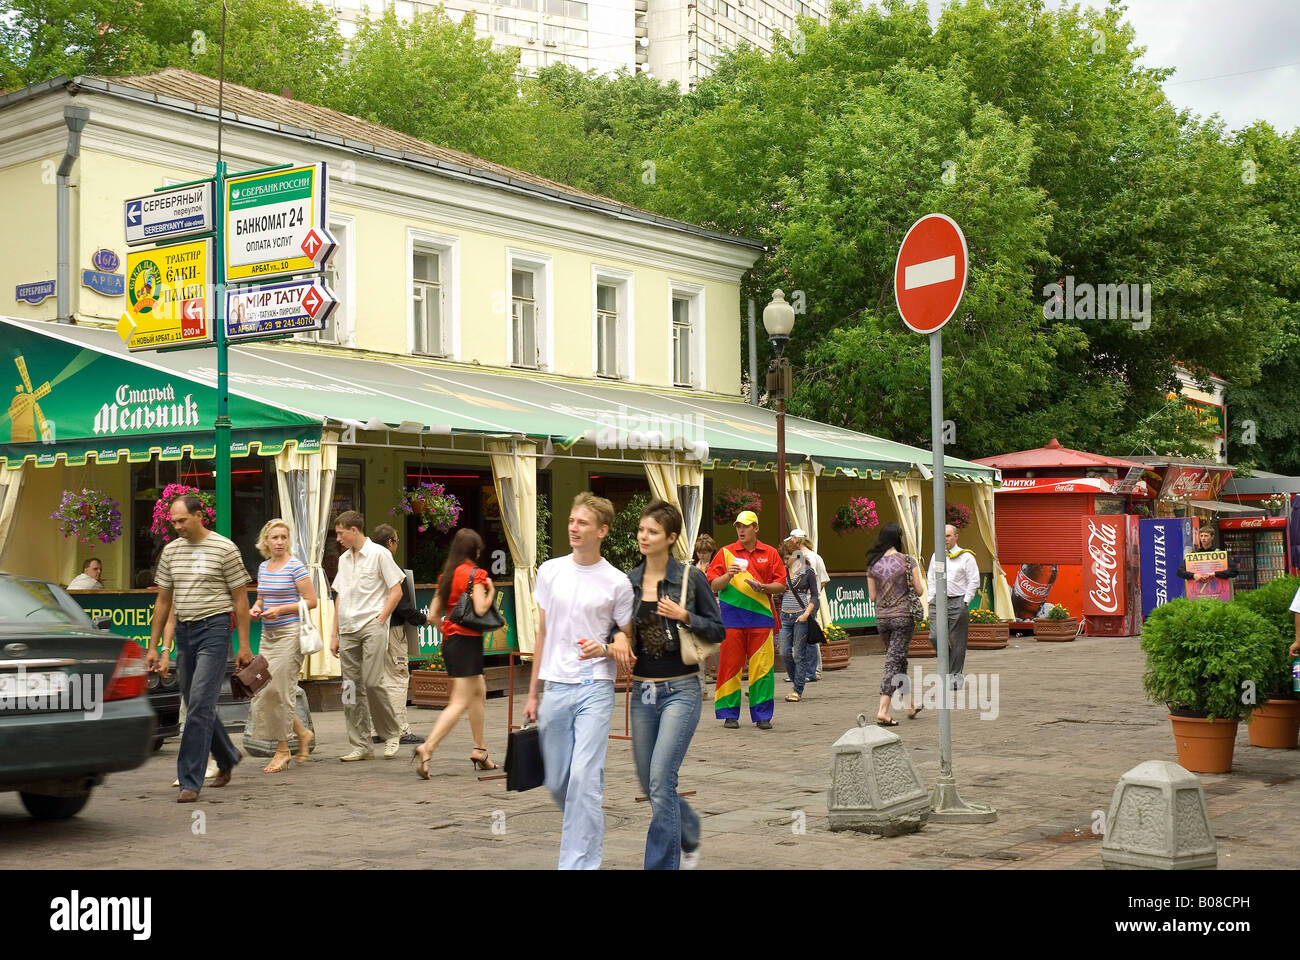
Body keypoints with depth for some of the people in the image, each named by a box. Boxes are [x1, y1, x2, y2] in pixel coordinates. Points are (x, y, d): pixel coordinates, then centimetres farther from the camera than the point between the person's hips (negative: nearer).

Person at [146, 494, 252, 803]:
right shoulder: (171, 551, 11)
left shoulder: (224, 548, -6)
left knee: (200, 705, -13)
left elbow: (240, 598, -3)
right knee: (195, 705, 14)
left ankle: (190, 781, -10)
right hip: (183, 631, 6)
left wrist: (244, 645, -6)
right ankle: (227, 758, 37)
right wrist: (153, 647, 14)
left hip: (213, 630, -6)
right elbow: (163, 600, 17)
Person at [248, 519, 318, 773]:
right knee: (262, 689, 3)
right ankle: (303, 733, 19)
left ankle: (282, 750, 4)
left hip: (290, 634, -7)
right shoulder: (263, 568, 12)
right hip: (268, 635, 7)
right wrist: (255, 609, 2)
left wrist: (280, 609, -17)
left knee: (278, 690, -8)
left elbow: (311, 601, -9)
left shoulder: (296, 566, -7)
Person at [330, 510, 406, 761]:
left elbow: (396, 592, -4)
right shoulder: (344, 559, 17)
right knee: (351, 687, 2)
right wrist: (335, 634, 15)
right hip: (348, 630, 6)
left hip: (372, 626, -6)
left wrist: (379, 620, -10)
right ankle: (360, 745, 6)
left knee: (372, 682, -13)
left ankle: (391, 734, 5)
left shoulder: (379, 554, -3)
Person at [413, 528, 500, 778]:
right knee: (461, 703, -8)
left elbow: (433, 615, 9)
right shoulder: (475, 573, -10)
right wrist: (491, 592, -4)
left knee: (479, 691, 20)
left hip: (450, 641, 9)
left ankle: (479, 751, 24)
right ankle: (427, 748, -19)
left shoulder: (447, 575, 11)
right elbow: (480, 609, -21)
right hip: (467, 642, -9)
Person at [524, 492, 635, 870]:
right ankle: (581, 829, 39)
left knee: (584, 778, -14)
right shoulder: (550, 571, 6)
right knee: (556, 781, 10)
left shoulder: (617, 583, -4)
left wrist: (606, 649, -17)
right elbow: (543, 634, 13)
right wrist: (532, 693, 13)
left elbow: (627, 641, 7)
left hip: (595, 689, -4)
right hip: (555, 687, 4)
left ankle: (579, 863, -7)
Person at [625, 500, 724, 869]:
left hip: (680, 690, -5)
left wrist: (684, 616, -17)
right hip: (642, 691, 5)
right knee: (650, 783, 14)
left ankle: (661, 864, -4)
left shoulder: (691, 578, -6)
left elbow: (719, 631, -1)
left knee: (660, 780, -14)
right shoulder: (628, 582, 5)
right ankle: (689, 837, 41)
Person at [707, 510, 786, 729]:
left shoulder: (770, 554, 10)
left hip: (760, 616, 1)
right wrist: (728, 575, -15)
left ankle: (762, 715, 7)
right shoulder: (726, 553, 7)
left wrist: (762, 587, -10)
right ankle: (729, 714, 9)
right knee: (730, 664, 0)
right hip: (731, 618, -1)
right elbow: (713, 586, 3)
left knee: (762, 667, 0)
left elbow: (781, 585, 8)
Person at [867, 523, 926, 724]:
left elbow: (872, 596, 7)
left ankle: (912, 705, 31)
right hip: (902, 616, -4)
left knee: (899, 661, 19)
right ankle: (883, 711, -12)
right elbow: (920, 591, -3)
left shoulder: (873, 563, 3)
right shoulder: (907, 561, -7)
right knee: (894, 662, -3)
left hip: (881, 618, 4)